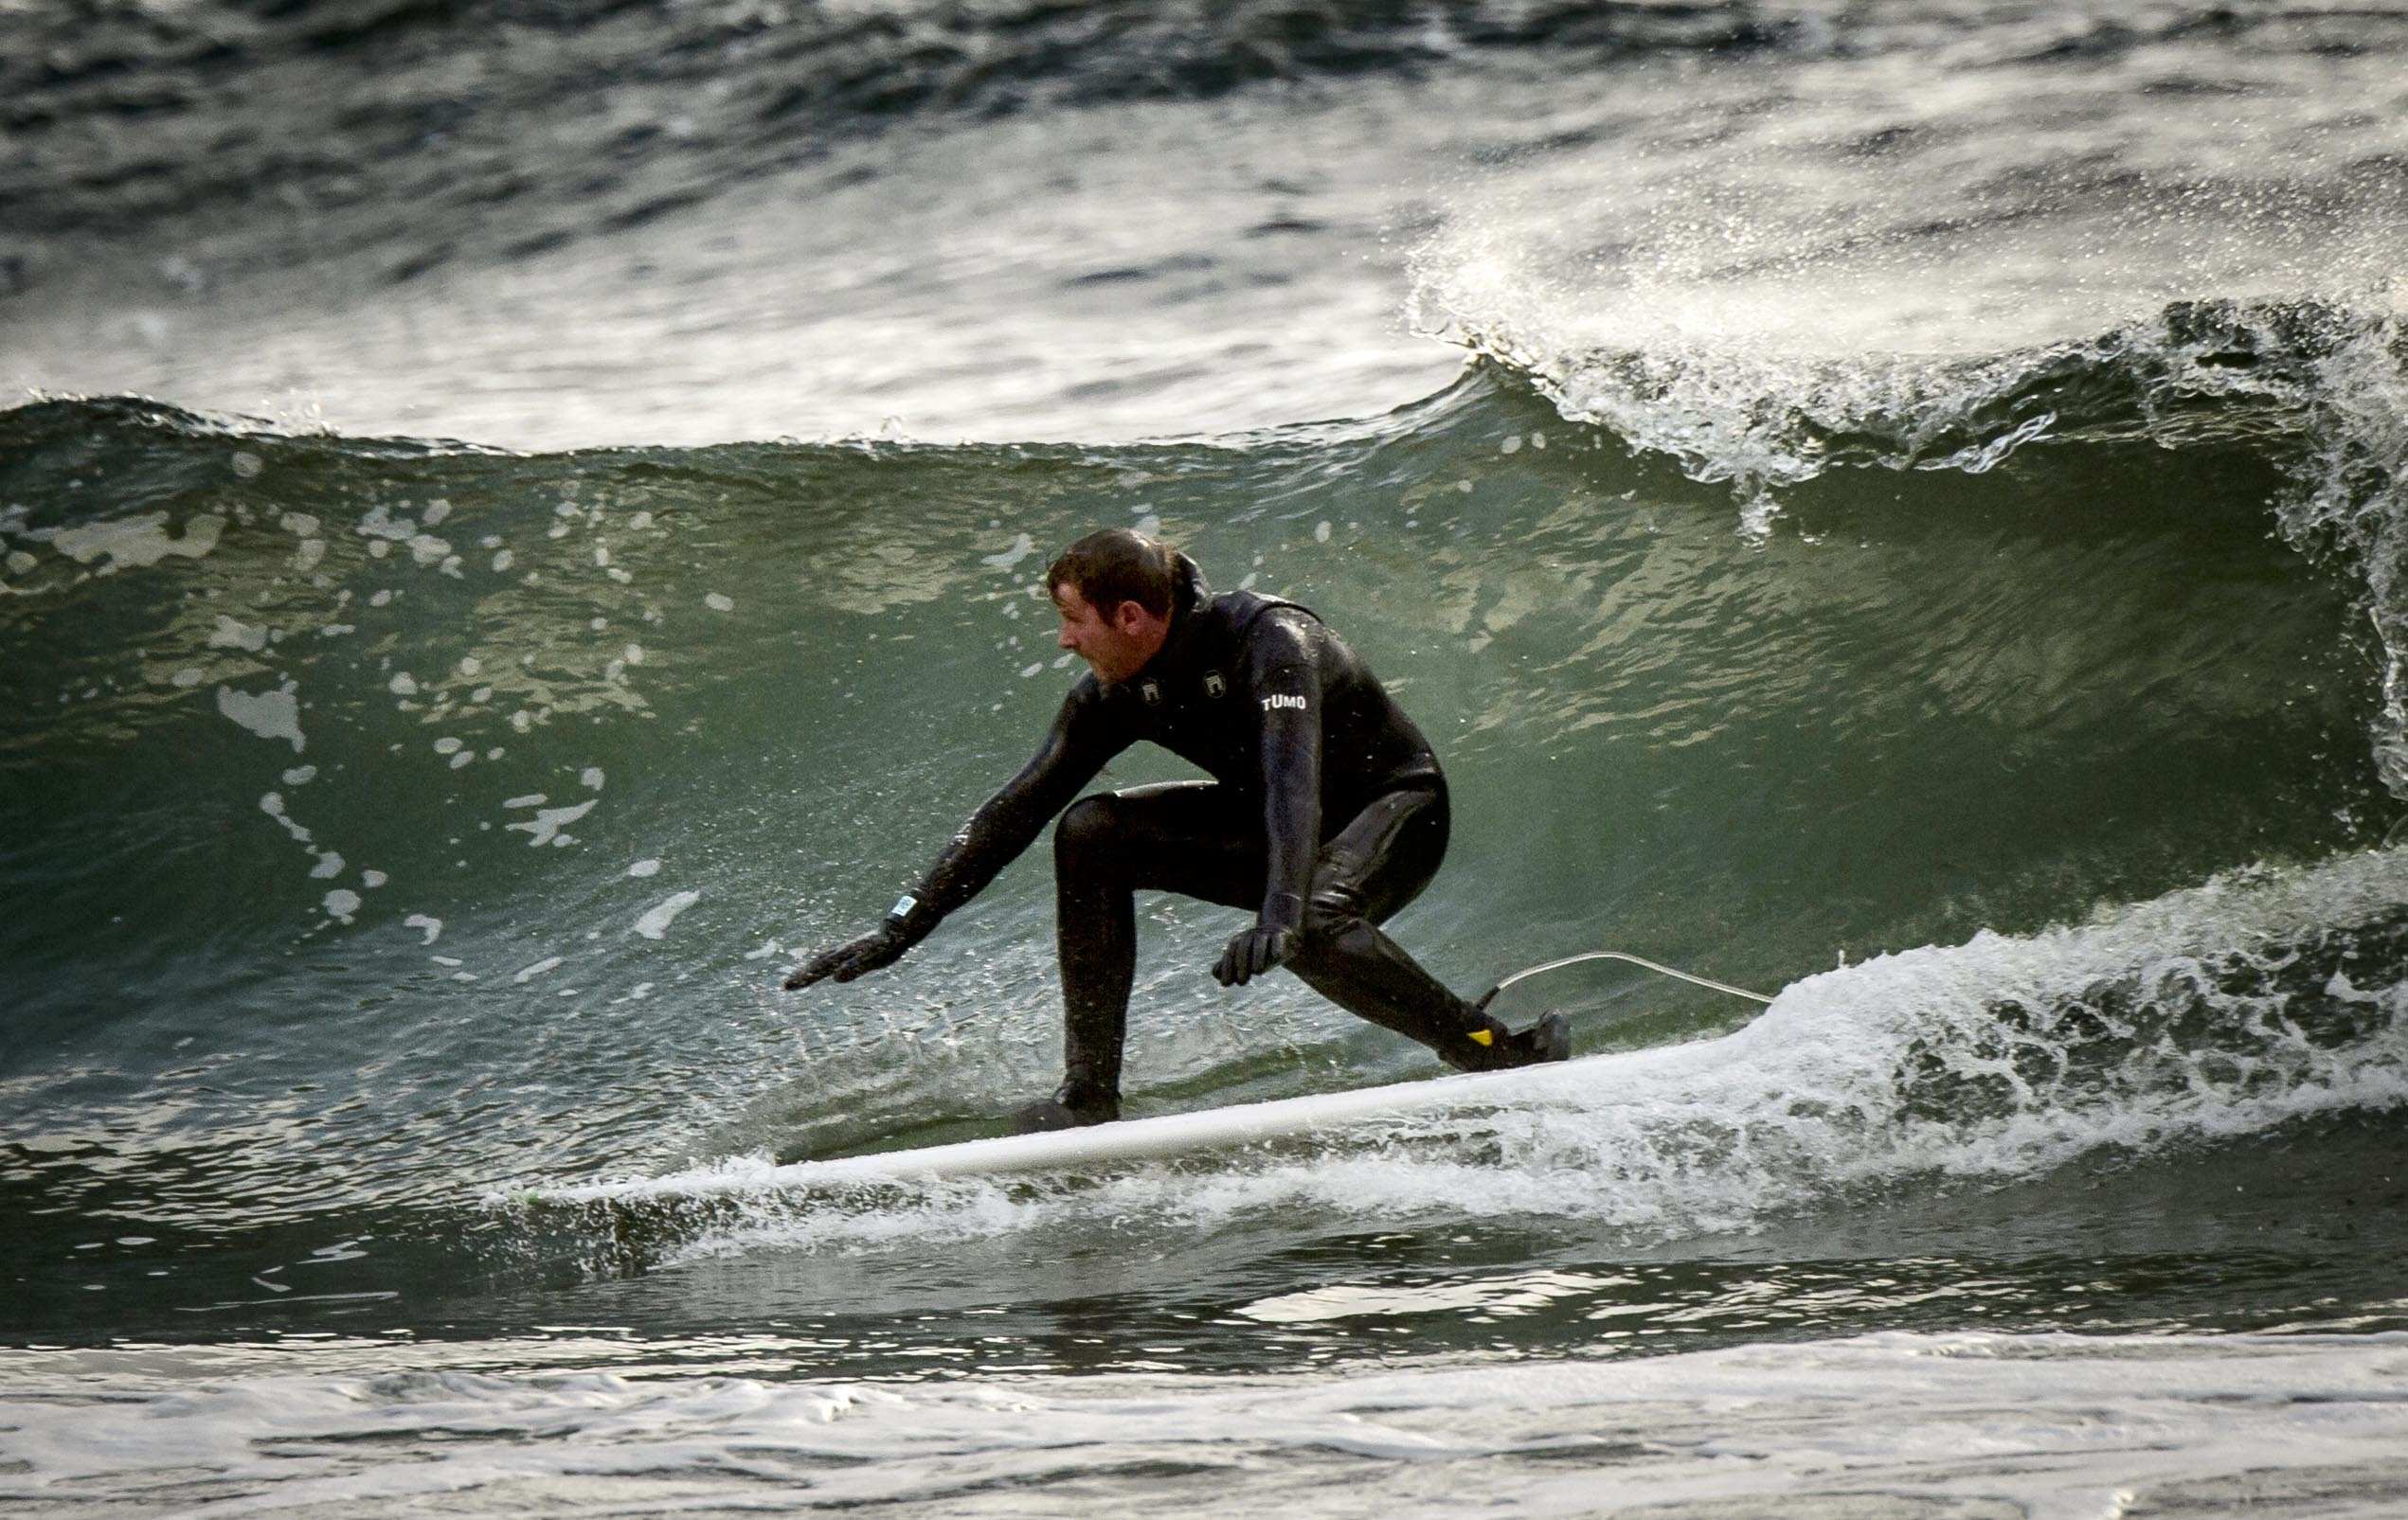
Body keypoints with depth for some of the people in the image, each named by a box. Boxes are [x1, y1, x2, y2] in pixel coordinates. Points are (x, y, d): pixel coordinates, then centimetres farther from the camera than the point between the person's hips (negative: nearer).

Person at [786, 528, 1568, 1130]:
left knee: (1311, 928, -39)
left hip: (1397, 813, -7)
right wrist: (901, 928, -10)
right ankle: (1091, 1091, -8)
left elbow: (1294, 773, -45)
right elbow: (1017, 810, -5)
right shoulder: (1118, 693, -9)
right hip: (1274, 831, 7)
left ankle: (1500, 1056, -26)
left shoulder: (1268, 639, -29)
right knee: (1090, 835, -10)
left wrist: (1280, 910, -61)